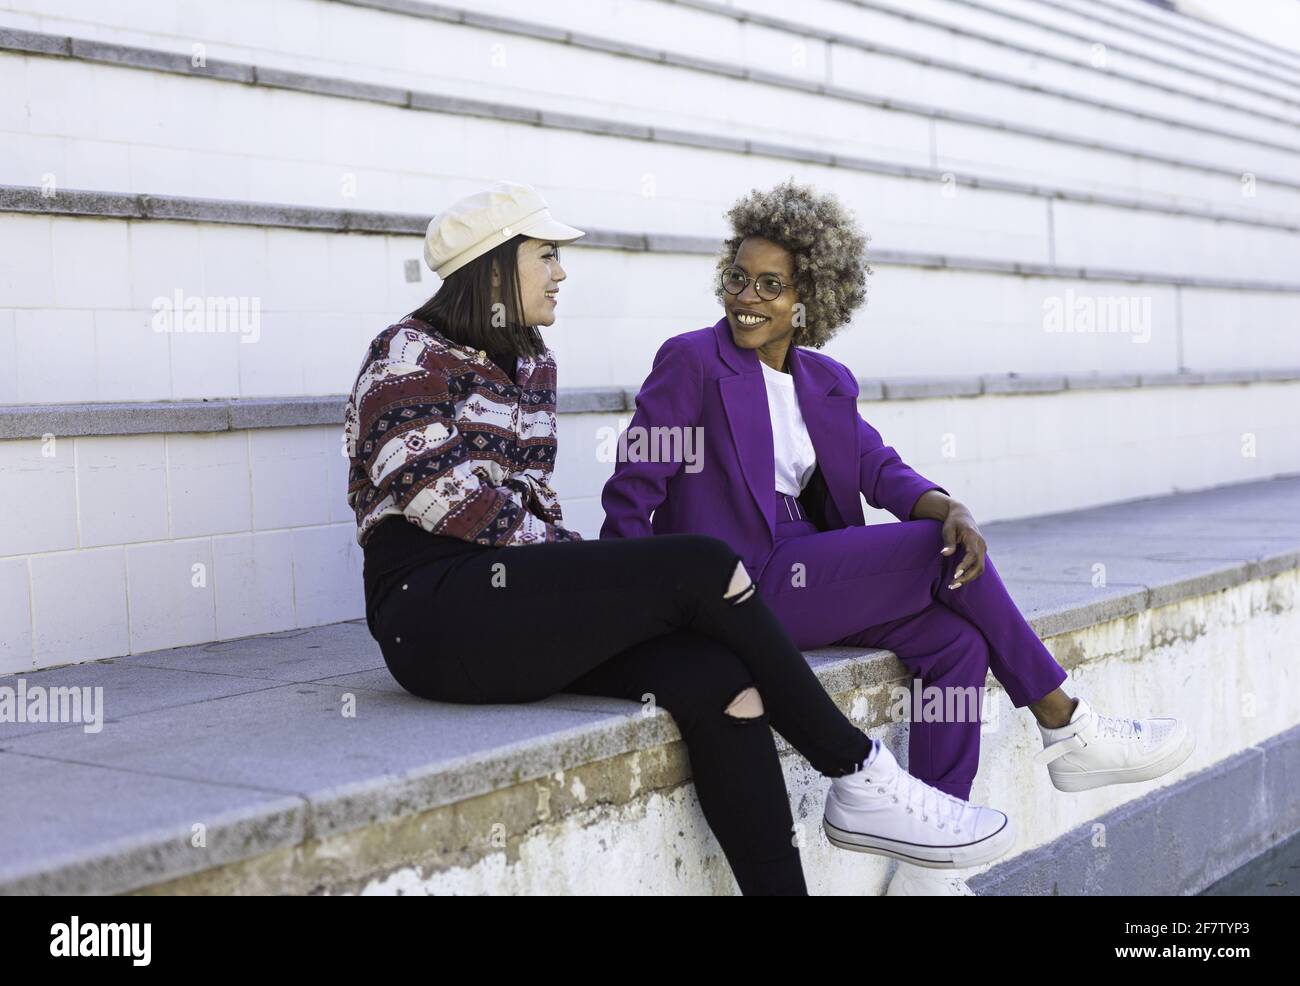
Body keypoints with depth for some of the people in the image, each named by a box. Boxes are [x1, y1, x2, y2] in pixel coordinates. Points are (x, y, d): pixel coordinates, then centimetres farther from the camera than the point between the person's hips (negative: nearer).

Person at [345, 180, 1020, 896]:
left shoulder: (531, 365, 22)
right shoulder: (410, 354, -1)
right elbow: (440, 492, -13)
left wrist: (581, 568, 4)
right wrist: (566, 558, -11)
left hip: (514, 593, 8)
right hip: (435, 612, -7)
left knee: (718, 682, -22)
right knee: (703, 567, -23)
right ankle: (859, 777, -12)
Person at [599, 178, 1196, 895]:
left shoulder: (827, 381, 15)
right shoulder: (691, 361, -5)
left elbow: (879, 467, 3)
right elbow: (631, 492, -8)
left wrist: (948, 507, -19)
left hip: (804, 578, 7)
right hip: (739, 588, -7)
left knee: (959, 641, -15)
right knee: (946, 552, -14)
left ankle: (927, 867, -14)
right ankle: (1066, 731, 0)